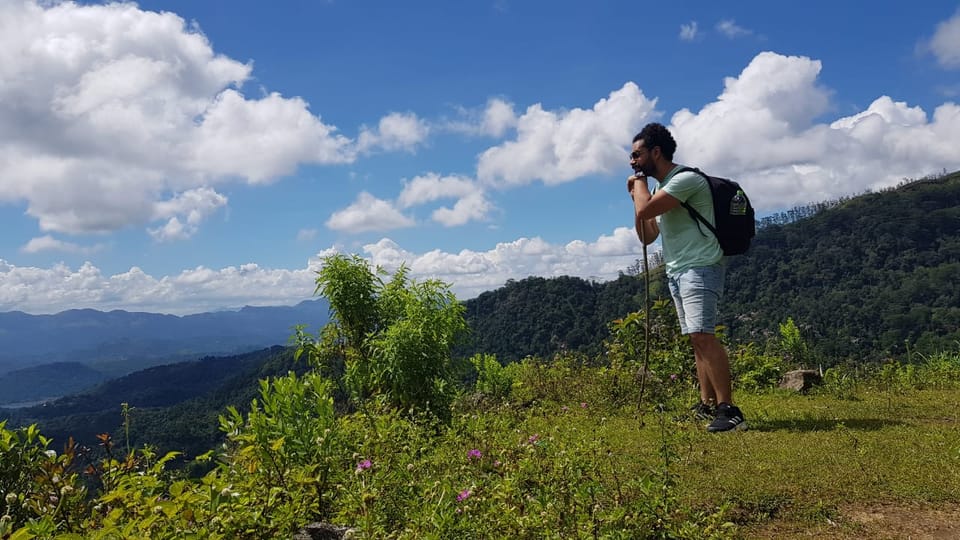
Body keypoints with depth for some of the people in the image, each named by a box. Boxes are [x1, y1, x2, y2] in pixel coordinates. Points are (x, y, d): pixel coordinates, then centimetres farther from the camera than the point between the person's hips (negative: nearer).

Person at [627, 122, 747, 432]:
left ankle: (728, 409, -20)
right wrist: (635, 193, 12)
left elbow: (644, 210, -24)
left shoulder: (686, 179, -12)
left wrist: (640, 179, -4)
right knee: (697, 340, 9)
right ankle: (708, 405, 14)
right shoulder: (660, 187, 18)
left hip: (699, 269, -10)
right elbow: (646, 236, 21)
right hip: (676, 272, 10)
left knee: (702, 335, -20)